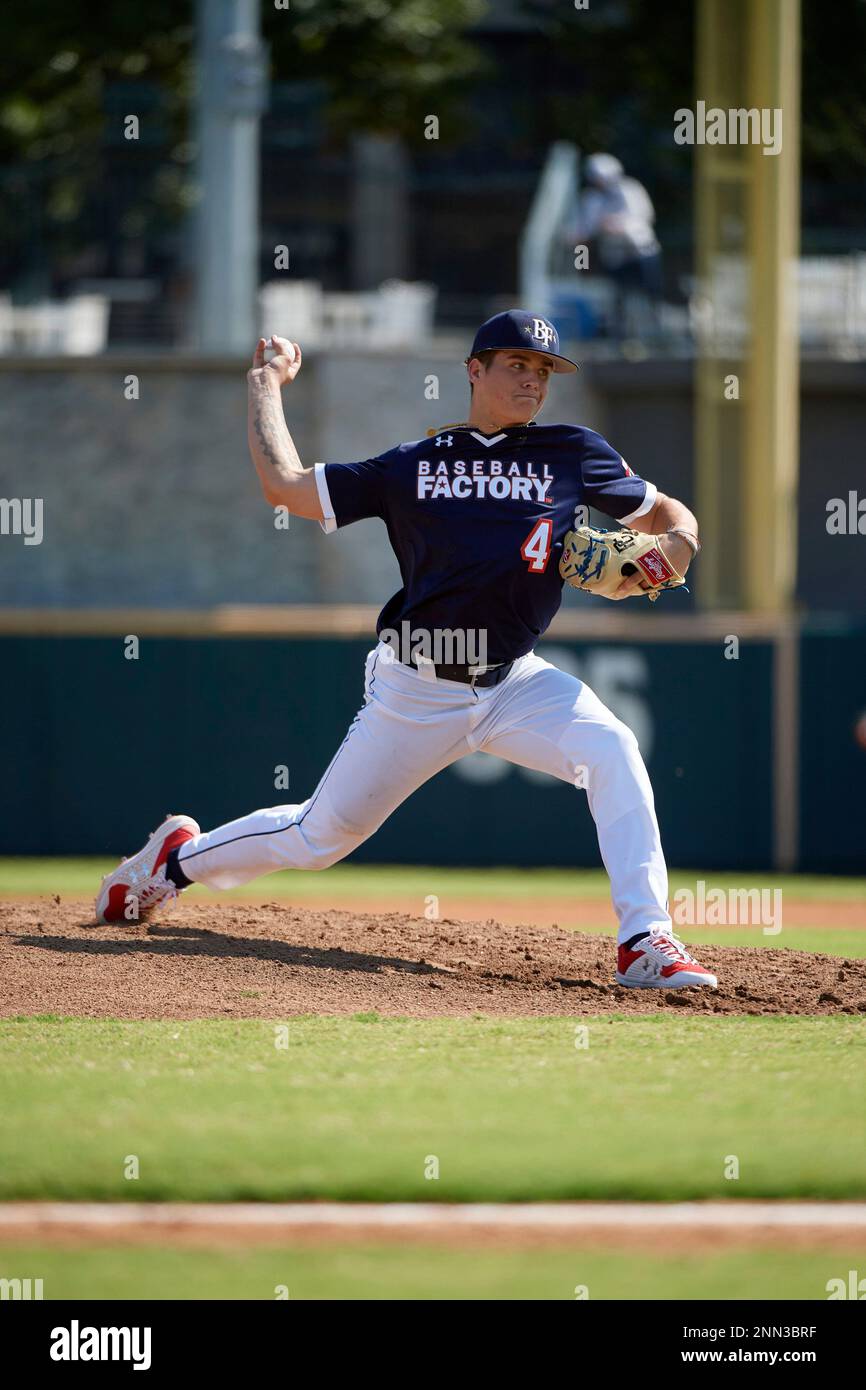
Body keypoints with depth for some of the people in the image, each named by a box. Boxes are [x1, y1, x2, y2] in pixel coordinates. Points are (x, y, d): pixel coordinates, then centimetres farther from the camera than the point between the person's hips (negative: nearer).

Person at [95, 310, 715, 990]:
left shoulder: (575, 453, 4)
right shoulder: (410, 466, 3)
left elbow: (674, 516, 10)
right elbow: (285, 486, 3)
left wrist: (670, 550, -13)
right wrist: (267, 385, 13)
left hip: (516, 684, 1)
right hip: (415, 693, -1)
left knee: (612, 749, -28)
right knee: (319, 837, 7)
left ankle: (645, 943, -28)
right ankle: (178, 860, 36)